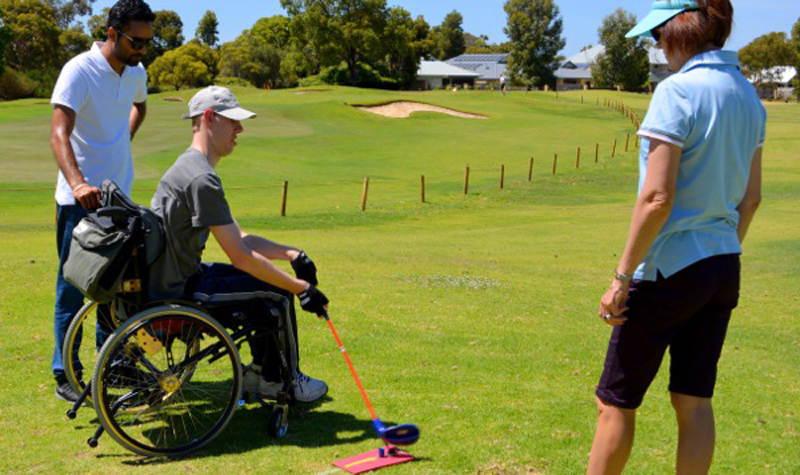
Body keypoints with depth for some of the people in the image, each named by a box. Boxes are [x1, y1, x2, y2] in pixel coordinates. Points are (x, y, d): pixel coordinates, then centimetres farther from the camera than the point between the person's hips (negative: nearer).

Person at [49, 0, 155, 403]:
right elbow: (59, 132, -28)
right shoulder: (79, 71, -16)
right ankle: (65, 376, 9)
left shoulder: (136, 73, 7)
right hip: (80, 200, -7)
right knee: (73, 287, 0)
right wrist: (78, 183, -44)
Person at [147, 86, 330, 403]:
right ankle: (283, 382, 12)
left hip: (170, 279, 11)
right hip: (177, 293, -11)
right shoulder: (202, 178, -22)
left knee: (271, 279, 18)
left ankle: (261, 374, 24)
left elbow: (239, 238, 16)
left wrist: (290, 253, 5)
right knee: (278, 292, -6)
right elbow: (241, 257, -23)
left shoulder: (190, 168, 13)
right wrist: (301, 289, -17)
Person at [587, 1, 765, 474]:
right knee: (695, 401, 12)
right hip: (723, 266, 8)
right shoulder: (748, 95, 7)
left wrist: (623, 276, -14)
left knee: (616, 402, 6)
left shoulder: (678, 91, -17)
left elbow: (657, 198, -20)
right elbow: (751, 197, 13)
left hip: (669, 268, -8)